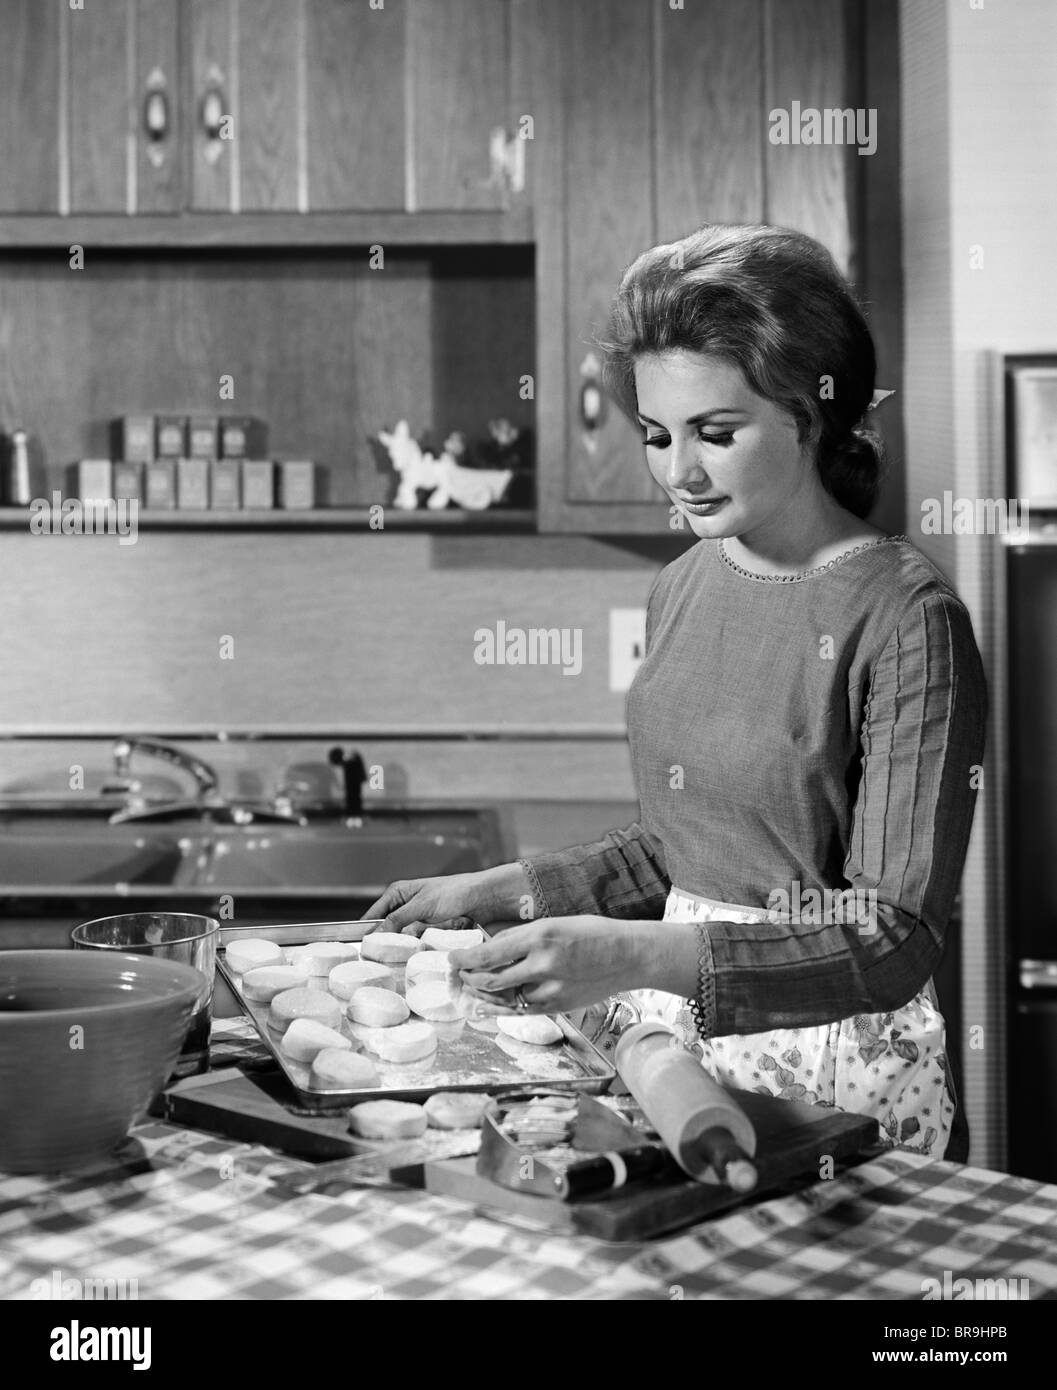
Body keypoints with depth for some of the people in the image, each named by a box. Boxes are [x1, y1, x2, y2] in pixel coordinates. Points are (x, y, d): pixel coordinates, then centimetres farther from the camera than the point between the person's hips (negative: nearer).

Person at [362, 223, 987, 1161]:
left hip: (832, 1074, -5)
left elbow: (896, 935, -20)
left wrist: (638, 955, -30)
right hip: (674, 1032, 5)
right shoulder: (683, 589, 6)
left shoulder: (906, 618, -15)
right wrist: (503, 890, 5)